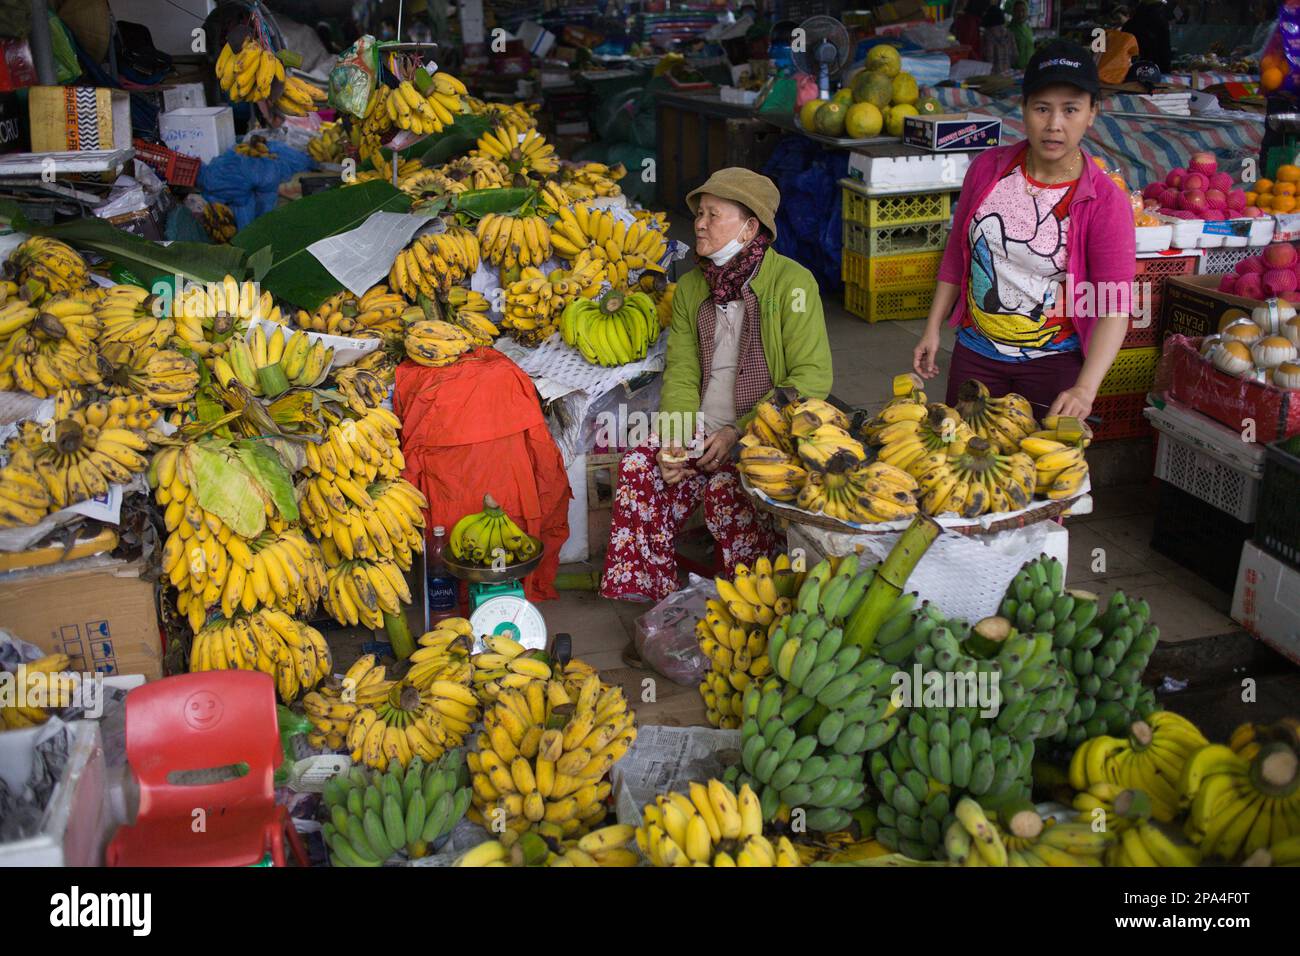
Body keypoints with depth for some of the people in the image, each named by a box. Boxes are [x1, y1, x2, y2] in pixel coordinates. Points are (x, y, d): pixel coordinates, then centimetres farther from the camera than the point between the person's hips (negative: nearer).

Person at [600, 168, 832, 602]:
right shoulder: (690, 287, 11)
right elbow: (681, 374, 8)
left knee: (726, 490, -31)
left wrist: (740, 432, -18)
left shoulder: (792, 283, -8)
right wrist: (674, 440, -11)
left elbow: (811, 379, -13)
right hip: (704, 428, 5)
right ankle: (648, 601, -9)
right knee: (639, 469, -19)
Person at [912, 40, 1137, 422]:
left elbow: (1114, 307, -21)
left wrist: (1085, 389, -35)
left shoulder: (1105, 202, -16)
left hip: (1054, 362, -3)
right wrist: (933, 329, 4)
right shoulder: (988, 168, -4)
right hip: (976, 352, 3)